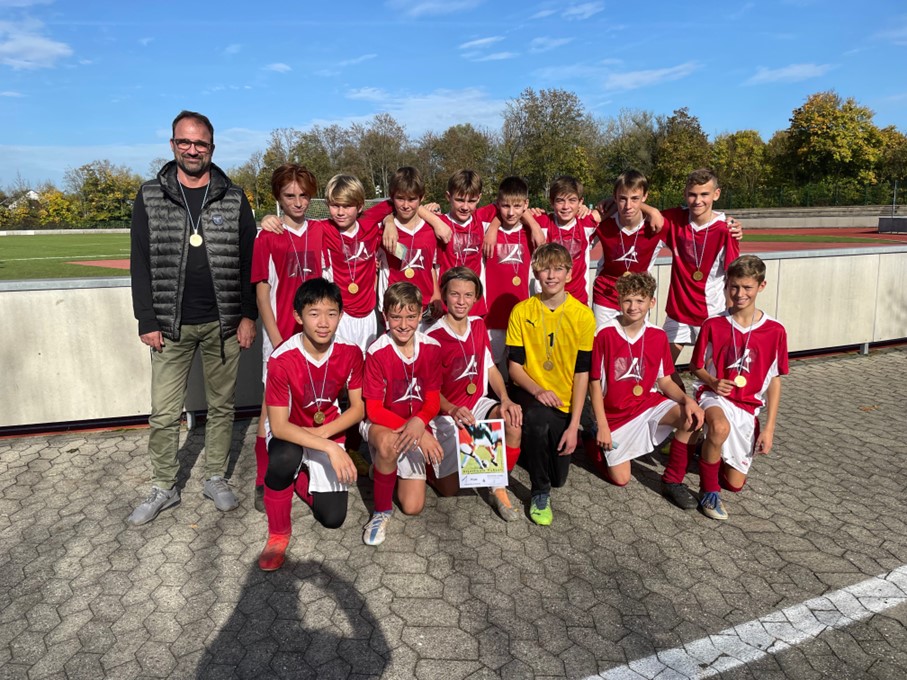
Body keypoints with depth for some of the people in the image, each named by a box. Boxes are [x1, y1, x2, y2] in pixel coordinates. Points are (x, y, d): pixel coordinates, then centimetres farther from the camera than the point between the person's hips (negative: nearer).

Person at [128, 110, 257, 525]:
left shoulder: (234, 198, 3)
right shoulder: (150, 197, 3)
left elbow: (249, 260, 3)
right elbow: (141, 264, 3)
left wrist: (249, 315, -3)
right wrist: (147, 322, -3)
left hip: (223, 323, 0)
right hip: (171, 325, 0)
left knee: (221, 406, 11)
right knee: (164, 413, 5)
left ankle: (215, 479, 27)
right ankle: (164, 488, 23)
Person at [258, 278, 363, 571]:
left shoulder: (350, 352, -16)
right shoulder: (282, 359, -26)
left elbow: (358, 409, -8)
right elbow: (279, 426, -27)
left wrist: (321, 434, -22)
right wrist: (330, 447, -37)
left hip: (329, 433, 3)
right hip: (291, 436, -2)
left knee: (332, 518, -8)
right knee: (284, 457, -39)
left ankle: (300, 477, 25)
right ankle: (278, 533, -11)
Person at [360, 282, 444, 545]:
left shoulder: (431, 348, -9)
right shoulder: (377, 352, -21)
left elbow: (433, 400, -5)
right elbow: (374, 409, -19)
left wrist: (419, 423, -29)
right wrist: (420, 433, -30)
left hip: (417, 428, 4)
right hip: (381, 425, -3)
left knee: (413, 507, -3)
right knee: (389, 443, -41)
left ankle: (386, 467, 29)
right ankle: (382, 510, -14)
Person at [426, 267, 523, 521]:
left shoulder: (478, 325, 2)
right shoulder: (433, 337, -16)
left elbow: (490, 367, 7)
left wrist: (505, 399, -10)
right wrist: (453, 410, -32)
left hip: (476, 404, 4)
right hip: (446, 413, -4)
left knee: (513, 420, -28)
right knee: (449, 488, -5)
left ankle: (499, 489, -9)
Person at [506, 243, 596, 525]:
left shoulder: (583, 316, -8)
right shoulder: (521, 311, -7)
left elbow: (582, 373, -7)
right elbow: (515, 366, -5)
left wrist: (573, 425, -11)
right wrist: (537, 390, -26)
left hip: (563, 402, 1)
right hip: (530, 393, -1)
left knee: (560, 476, 1)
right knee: (538, 417, -37)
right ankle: (540, 493, -13)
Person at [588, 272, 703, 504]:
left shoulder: (658, 336, -4)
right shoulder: (605, 334, -15)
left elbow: (664, 381, 2)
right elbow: (595, 383, -11)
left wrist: (688, 399, -19)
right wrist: (602, 426, -15)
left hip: (648, 404, 3)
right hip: (615, 413, -3)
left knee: (691, 416, -25)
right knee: (620, 479, -3)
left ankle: (674, 482, -7)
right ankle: (597, 442, 29)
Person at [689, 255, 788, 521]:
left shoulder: (774, 331, -6)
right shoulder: (713, 325, -9)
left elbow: (774, 380, 2)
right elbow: (696, 367, 3)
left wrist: (769, 427, -2)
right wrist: (713, 382, -20)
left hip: (748, 406, 3)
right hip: (714, 395, -2)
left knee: (735, 483, 7)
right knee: (720, 427, -40)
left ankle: (712, 450, 40)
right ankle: (709, 491, -17)